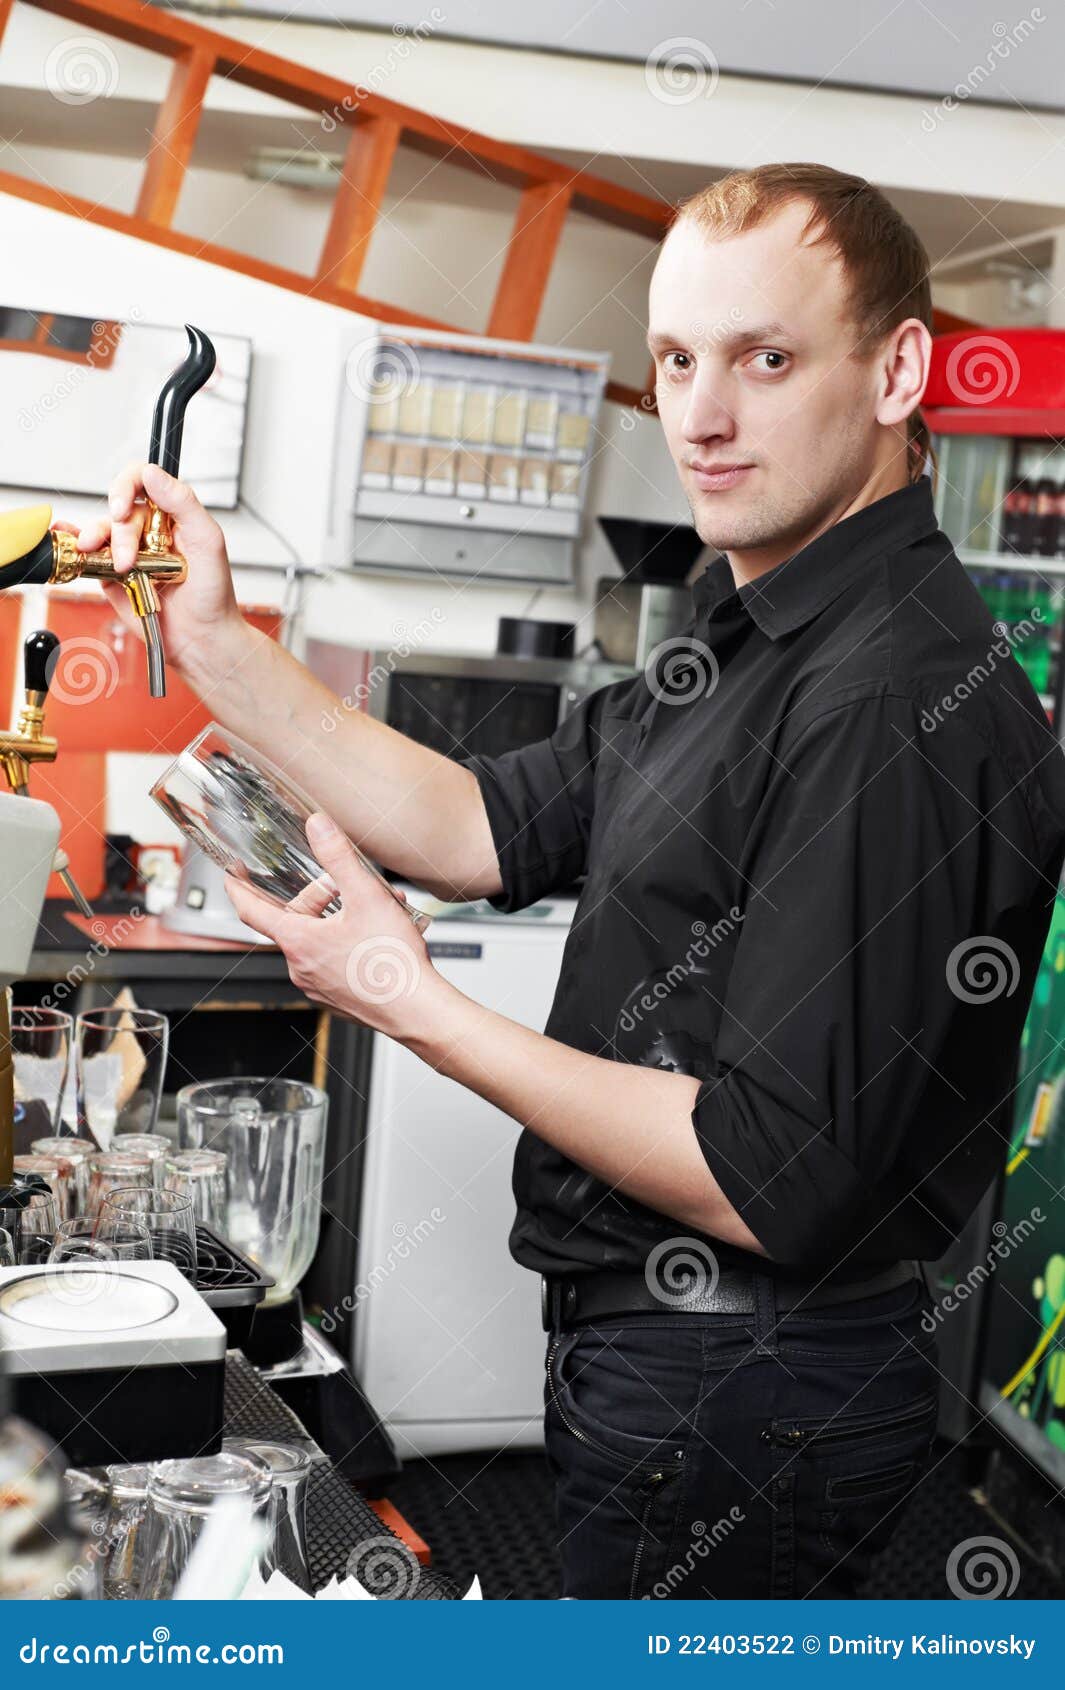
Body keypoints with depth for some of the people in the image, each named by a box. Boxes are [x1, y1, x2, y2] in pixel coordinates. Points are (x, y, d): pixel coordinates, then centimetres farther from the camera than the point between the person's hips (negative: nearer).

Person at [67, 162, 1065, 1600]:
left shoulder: (901, 706, -27)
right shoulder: (742, 648, 7)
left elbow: (779, 1184, -28)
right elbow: (487, 829, 7)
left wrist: (414, 1008, -21)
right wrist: (214, 638, -1)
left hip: (736, 1411, -9)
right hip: (647, 1349, 9)